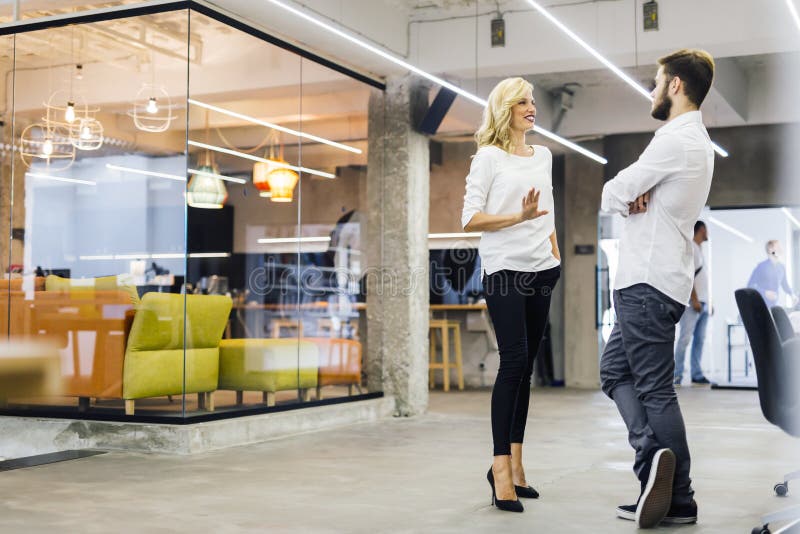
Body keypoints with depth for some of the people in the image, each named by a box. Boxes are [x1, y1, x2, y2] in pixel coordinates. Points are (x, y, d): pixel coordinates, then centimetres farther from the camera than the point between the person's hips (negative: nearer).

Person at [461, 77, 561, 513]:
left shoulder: (543, 155, 16)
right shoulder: (489, 157, -2)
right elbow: (470, 219, -9)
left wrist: (555, 253, 14)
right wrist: (519, 216, -19)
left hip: (541, 270, 6)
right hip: (504, 269, -6)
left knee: (525, 366, 5)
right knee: (513, 362, -13)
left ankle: (514, 463, 11)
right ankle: (501, 466, -8)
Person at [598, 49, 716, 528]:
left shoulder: (675, 140, -14)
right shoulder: (697, 141, 19)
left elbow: (612, 194, -13)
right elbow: (624, 193, 15)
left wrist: (627, 197, 7)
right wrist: (636, 195, -6)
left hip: (648, 282, -10)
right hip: (650, 279, 10)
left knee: (656, 388, -6)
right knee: (615, 369, 12)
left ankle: (679, 501, -3)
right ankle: (653, 450, 3)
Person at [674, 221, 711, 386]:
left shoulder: (699, 249, 19)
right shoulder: (690, 247, -7)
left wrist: (707, 302, 14)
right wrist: (694, 300, -18)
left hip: (703, 303, 9)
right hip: (692, 302, -9)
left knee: (699, 339, 6)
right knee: (685, 338, -8)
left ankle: (697, 374, 7)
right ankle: (677, 374, -6)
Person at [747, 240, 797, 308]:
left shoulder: (782, 268, 7)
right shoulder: (761, 267, -12)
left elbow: (785, 285, 19)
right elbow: (750, 285, -12)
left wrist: (792, 294, 0)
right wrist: (765, 293, -24)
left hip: (774, 305, 6)